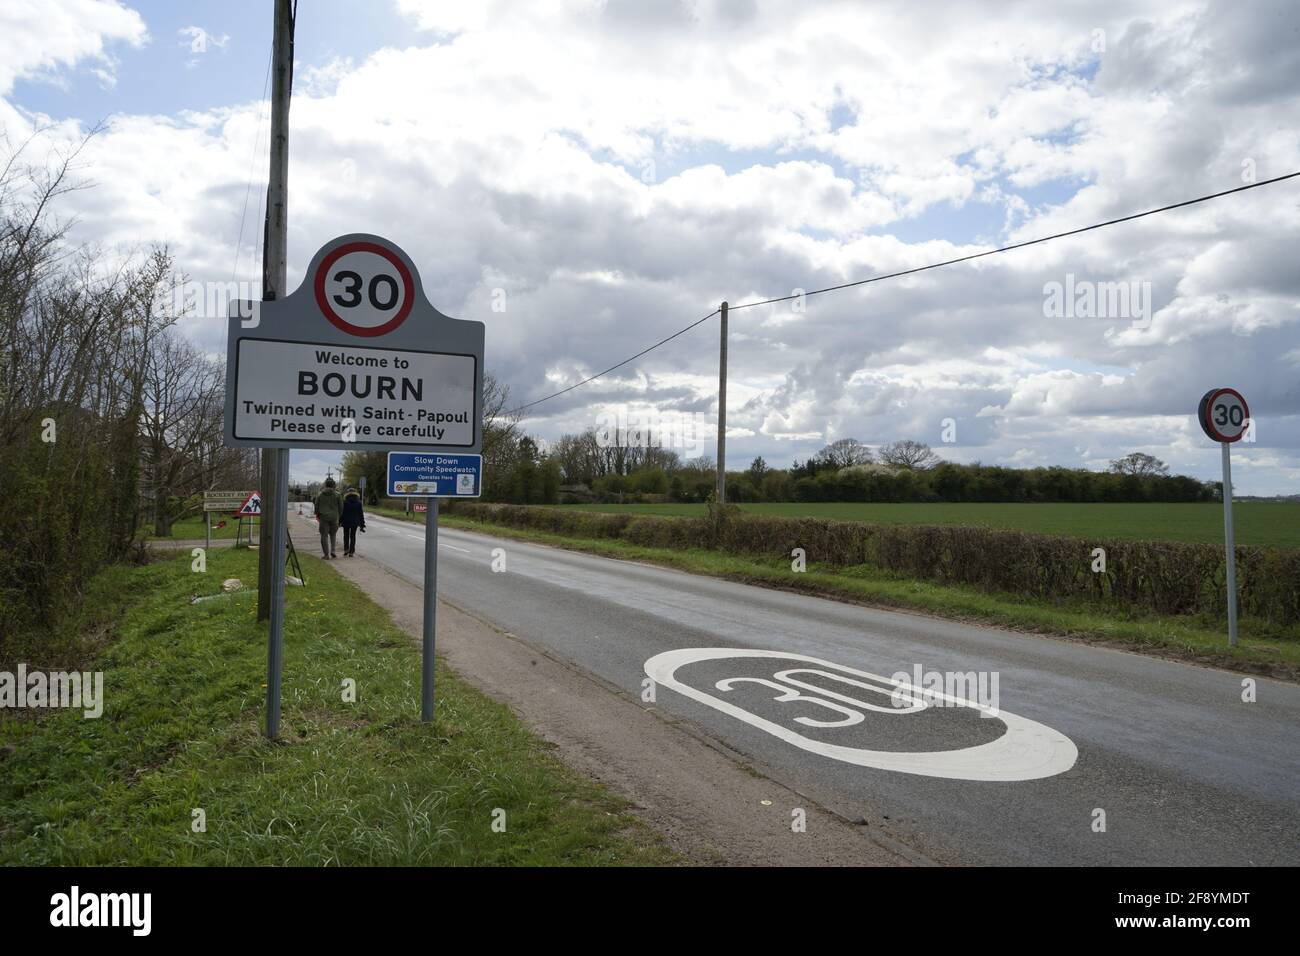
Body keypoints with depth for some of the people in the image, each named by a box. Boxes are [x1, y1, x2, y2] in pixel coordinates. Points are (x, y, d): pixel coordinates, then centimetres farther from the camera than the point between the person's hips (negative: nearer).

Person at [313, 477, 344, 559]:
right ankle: (332, 550, 3)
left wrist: (318, 515, 24)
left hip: (323, 517, -1)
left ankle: (326, 554, -2)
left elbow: (316, 506, 6)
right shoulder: (338, 495, -1)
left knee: (324, 535, 2)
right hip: (334, 517, 1)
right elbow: (341, 507, 2)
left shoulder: (320, 494, 1)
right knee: (333, 534, 18)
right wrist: (338, 516, 17)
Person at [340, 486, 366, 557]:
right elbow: (361, 514, 2)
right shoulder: (358, 503, -1)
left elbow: (342, 513, -5)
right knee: (353, 536, 9)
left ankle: (346, 551, 6)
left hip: (346, 522, -1)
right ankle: (351, 552, 5)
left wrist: (339, 522, 3)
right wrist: (362, 524, 8)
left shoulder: (345, 502, -8)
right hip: (355, 522, 2)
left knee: (346, 536, 13)